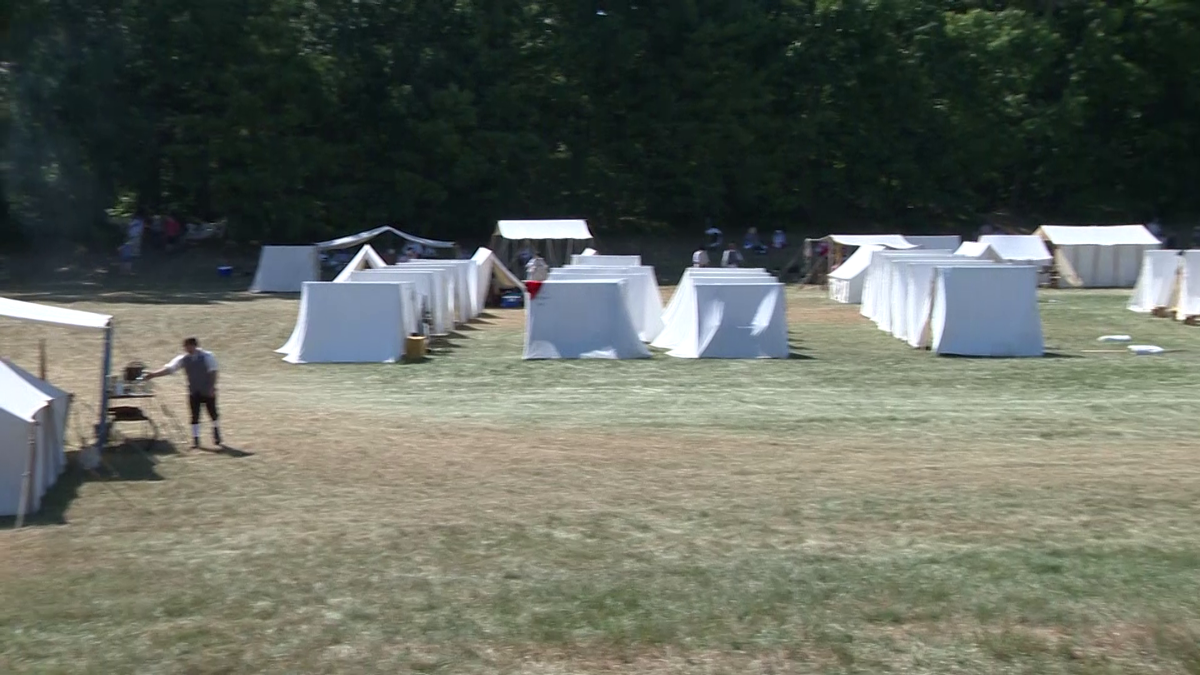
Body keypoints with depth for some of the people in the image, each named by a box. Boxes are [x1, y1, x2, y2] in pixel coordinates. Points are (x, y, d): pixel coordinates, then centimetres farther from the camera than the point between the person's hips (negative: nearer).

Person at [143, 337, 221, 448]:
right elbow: (168, 369, -8)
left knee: (212, 413, 8)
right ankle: (195, 439, 7)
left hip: (208, 392, -3)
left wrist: (212, 388, -16)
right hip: (194, 392, 3)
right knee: (194, 416, 1)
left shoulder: (207, 356, -10)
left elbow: (213, 372, -10)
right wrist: (153, 374, -18)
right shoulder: (183, 359, -2)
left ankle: (217, 435, 29)